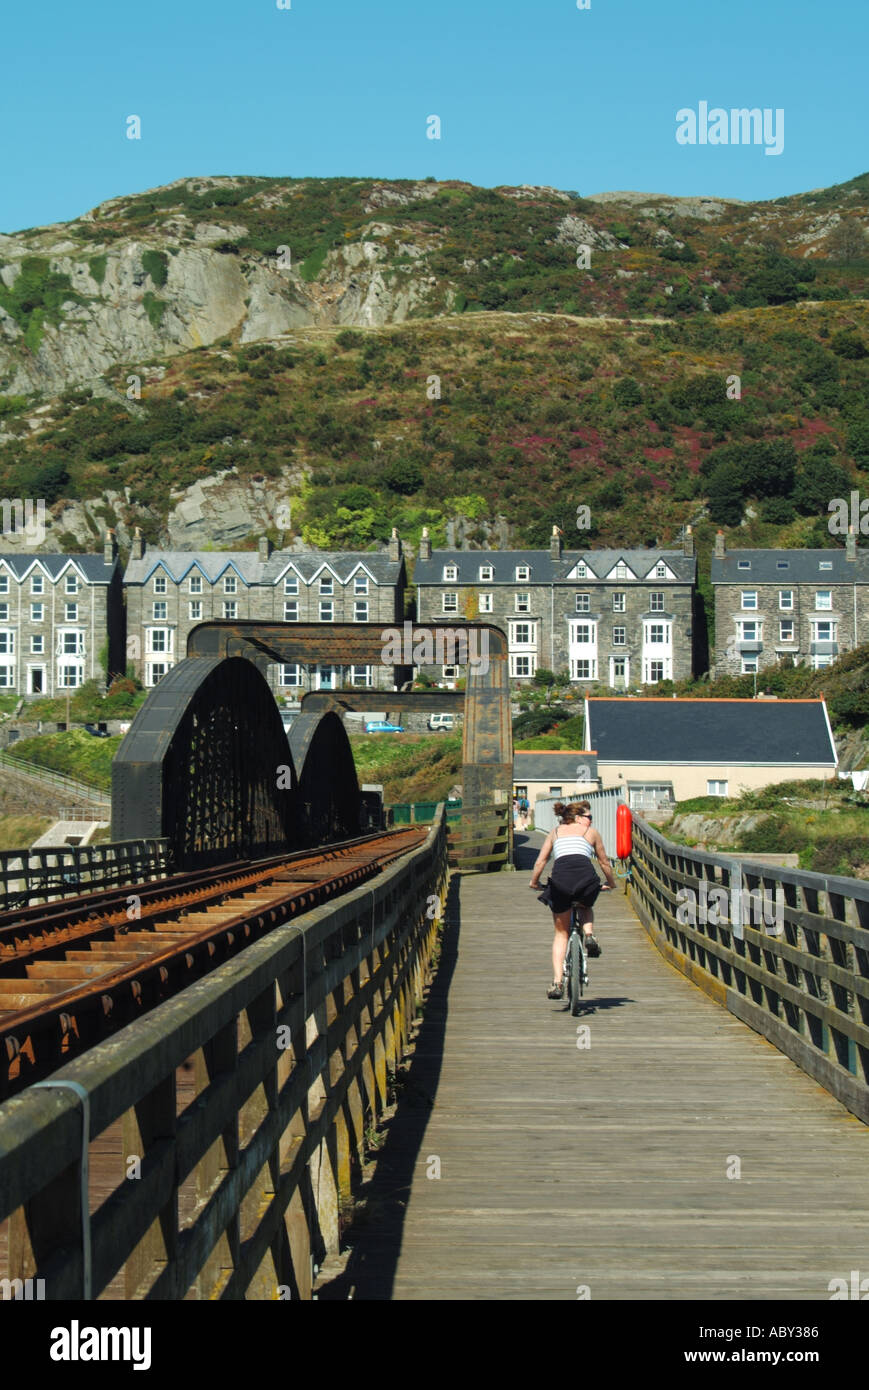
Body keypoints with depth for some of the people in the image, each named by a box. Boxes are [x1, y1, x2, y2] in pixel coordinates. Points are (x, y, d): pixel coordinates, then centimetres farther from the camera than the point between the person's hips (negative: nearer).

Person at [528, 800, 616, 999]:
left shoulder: (555, 832, 28)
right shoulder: (591, 832, 24)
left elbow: (540, 861, 20)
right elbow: (604, 862, 30)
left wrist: (534, 882, 34)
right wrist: (611, 884, 46)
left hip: (560, 877, 1)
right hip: (585, 875, -1)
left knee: (561, 933, 15)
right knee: (586, 908, 36)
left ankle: (557, 982, 3)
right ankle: (589, 935, 4)